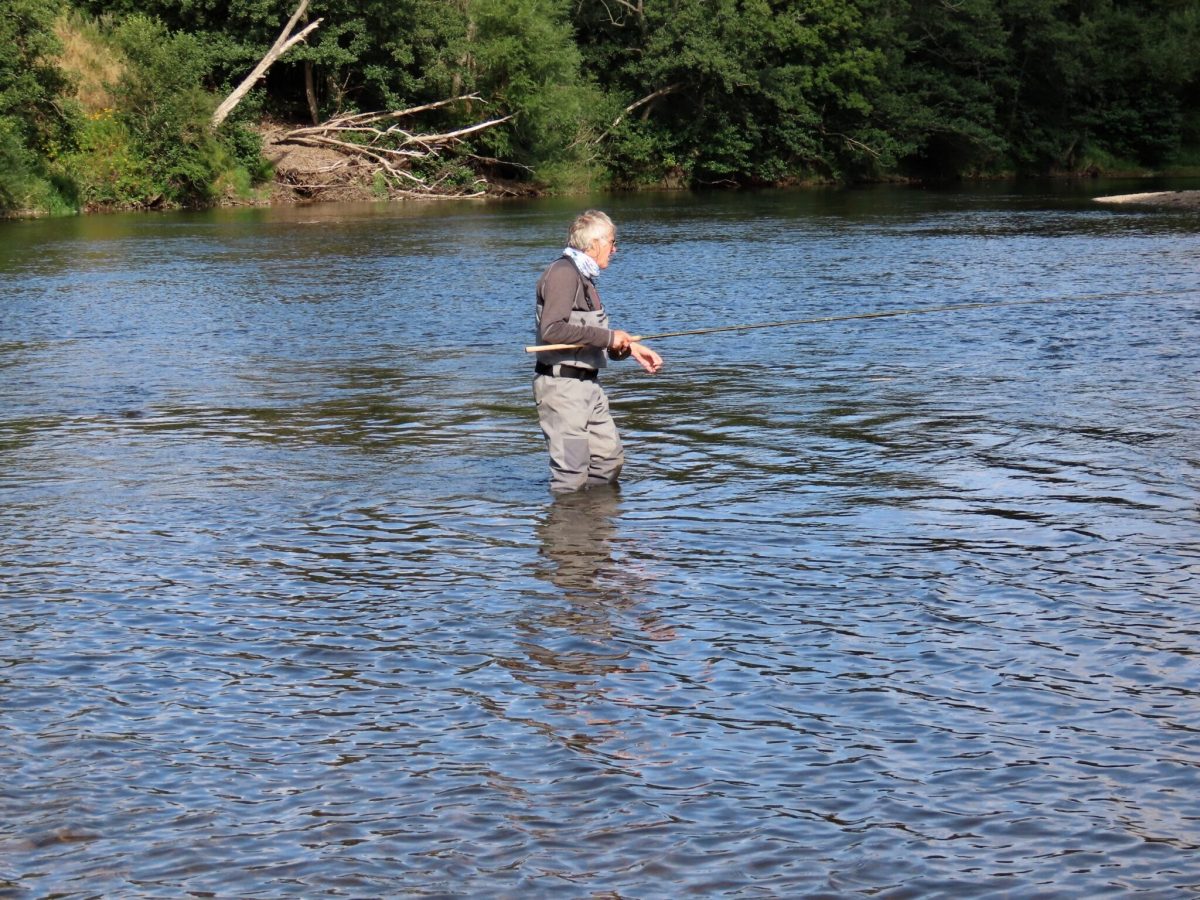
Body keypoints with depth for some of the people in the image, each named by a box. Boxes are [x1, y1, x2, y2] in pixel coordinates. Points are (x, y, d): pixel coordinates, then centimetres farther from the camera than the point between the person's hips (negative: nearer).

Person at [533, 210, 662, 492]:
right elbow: (551, 330, -25)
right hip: (561, 384, -10)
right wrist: (608, 337, -19)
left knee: (609, 460, 12)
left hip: (588, 384, 10)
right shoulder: (563, 273, -13)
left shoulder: (584, 278, 19)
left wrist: (630, 347, 9)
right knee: (572, 472, -10)